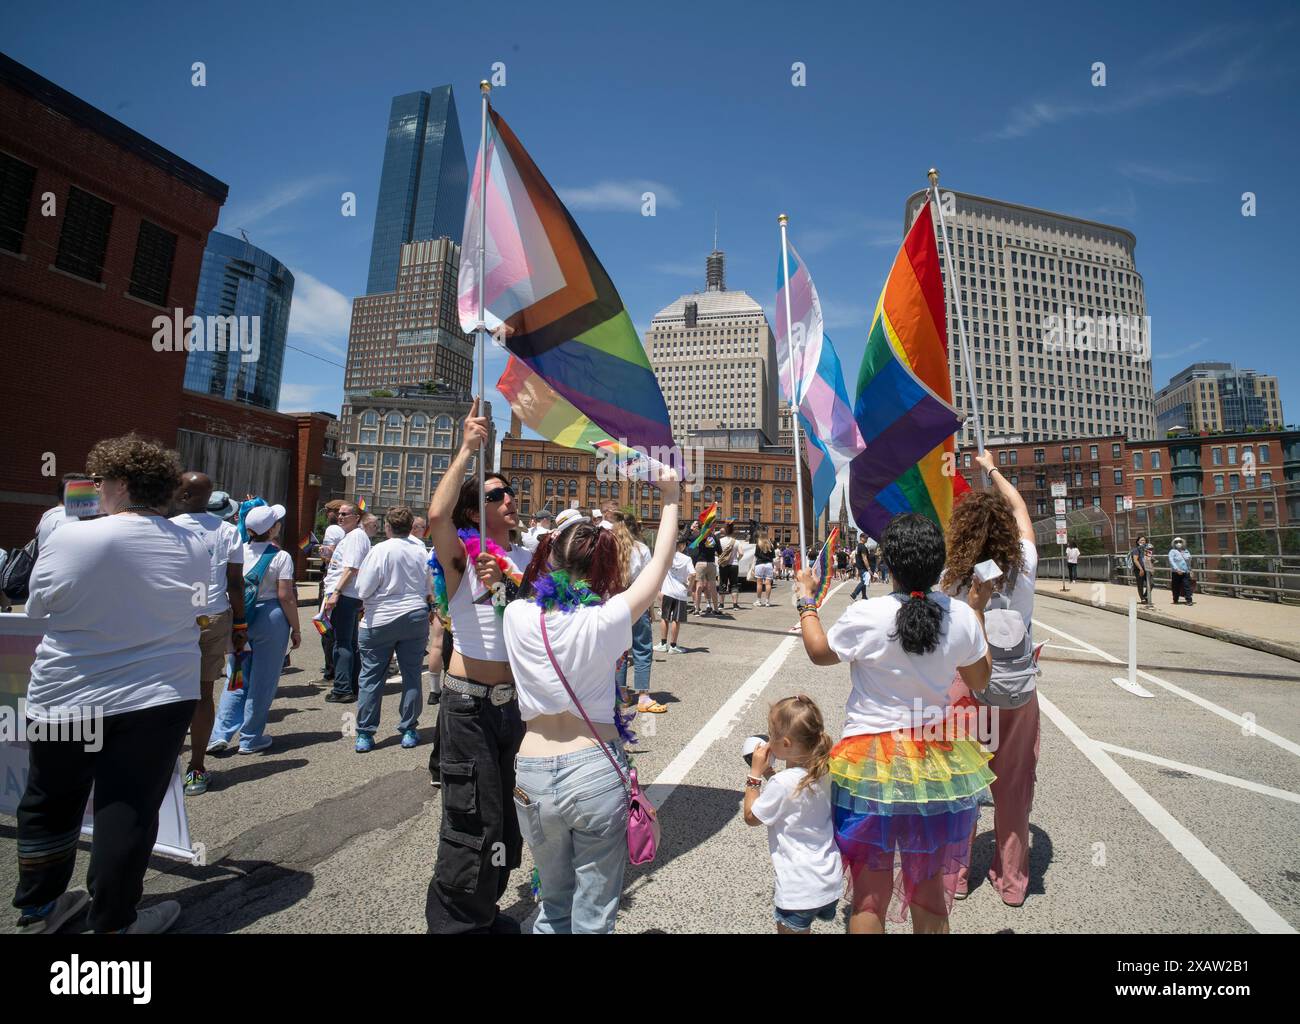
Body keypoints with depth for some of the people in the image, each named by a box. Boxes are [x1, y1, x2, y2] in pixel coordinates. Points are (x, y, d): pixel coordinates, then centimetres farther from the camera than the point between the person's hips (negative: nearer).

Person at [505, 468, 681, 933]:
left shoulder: (517, 616, -11)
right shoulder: (604, 621, -16)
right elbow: (659, 566, -3)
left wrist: (556, 537, 14)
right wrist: (671, 498, 8)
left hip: (532, 778, 3)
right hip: (596, 770, -3)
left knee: (554, 903, 27)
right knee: (594, 914, 17)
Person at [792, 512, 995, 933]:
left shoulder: (866, 616, -20)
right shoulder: (961, 615, -10)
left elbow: (819, 652, -1)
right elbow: (979, 681, 8)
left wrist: (806, 599, 12)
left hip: (872, 765, -4)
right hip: (938, 763, 4)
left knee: (868, 897, 14)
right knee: (930, 897, 23)